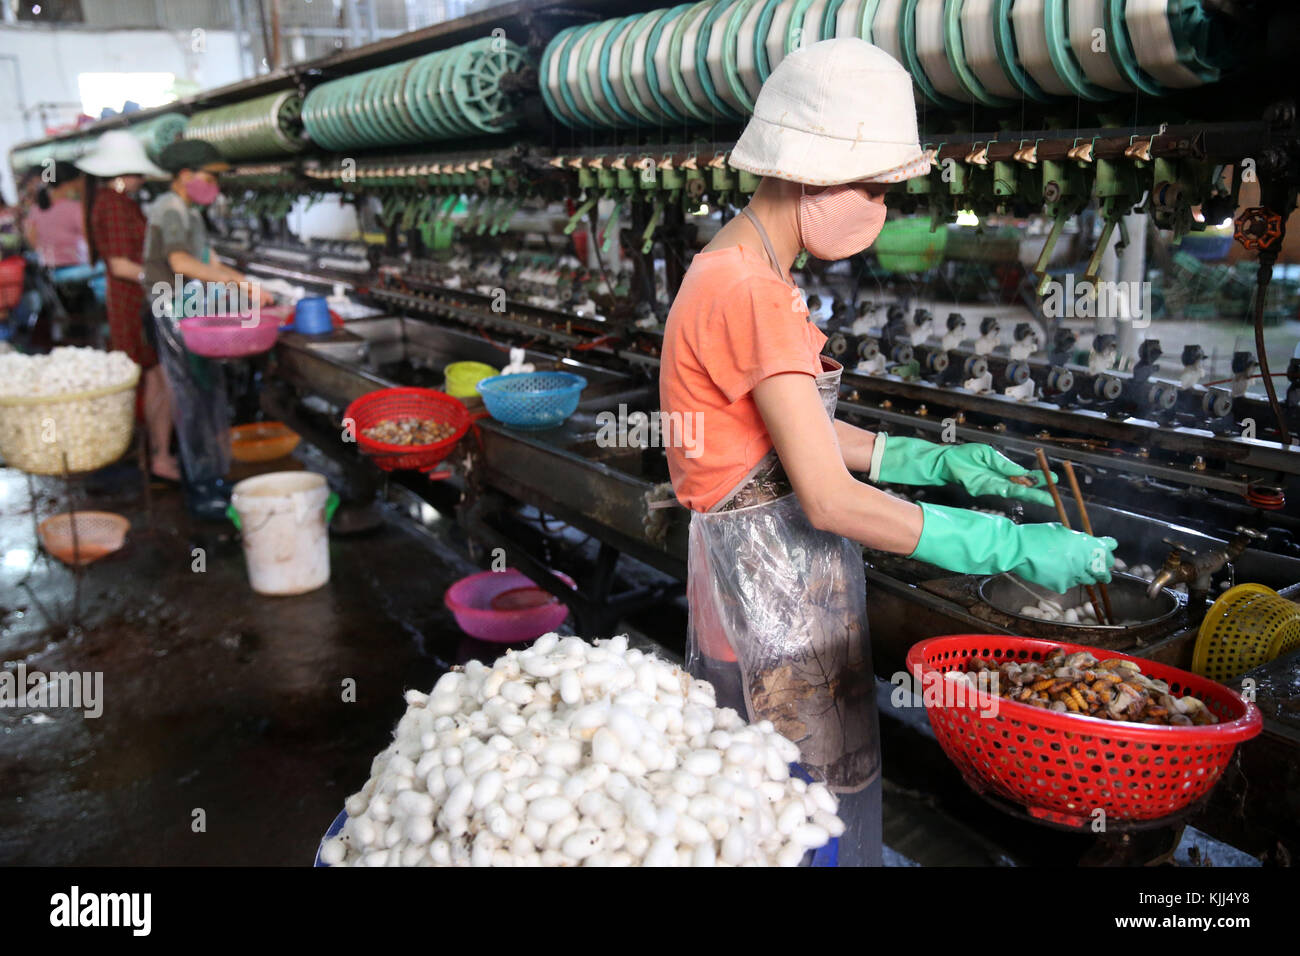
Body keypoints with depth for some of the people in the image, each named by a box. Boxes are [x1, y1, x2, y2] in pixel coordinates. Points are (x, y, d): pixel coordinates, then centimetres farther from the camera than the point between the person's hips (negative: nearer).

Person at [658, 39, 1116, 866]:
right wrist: (1012, 547, -19)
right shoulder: (751, 295, -23)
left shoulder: (740, 270, 7)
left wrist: (934, 461, 10)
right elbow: (830, 499, -24)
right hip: (767, 583, -9)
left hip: (785, 573, 9)